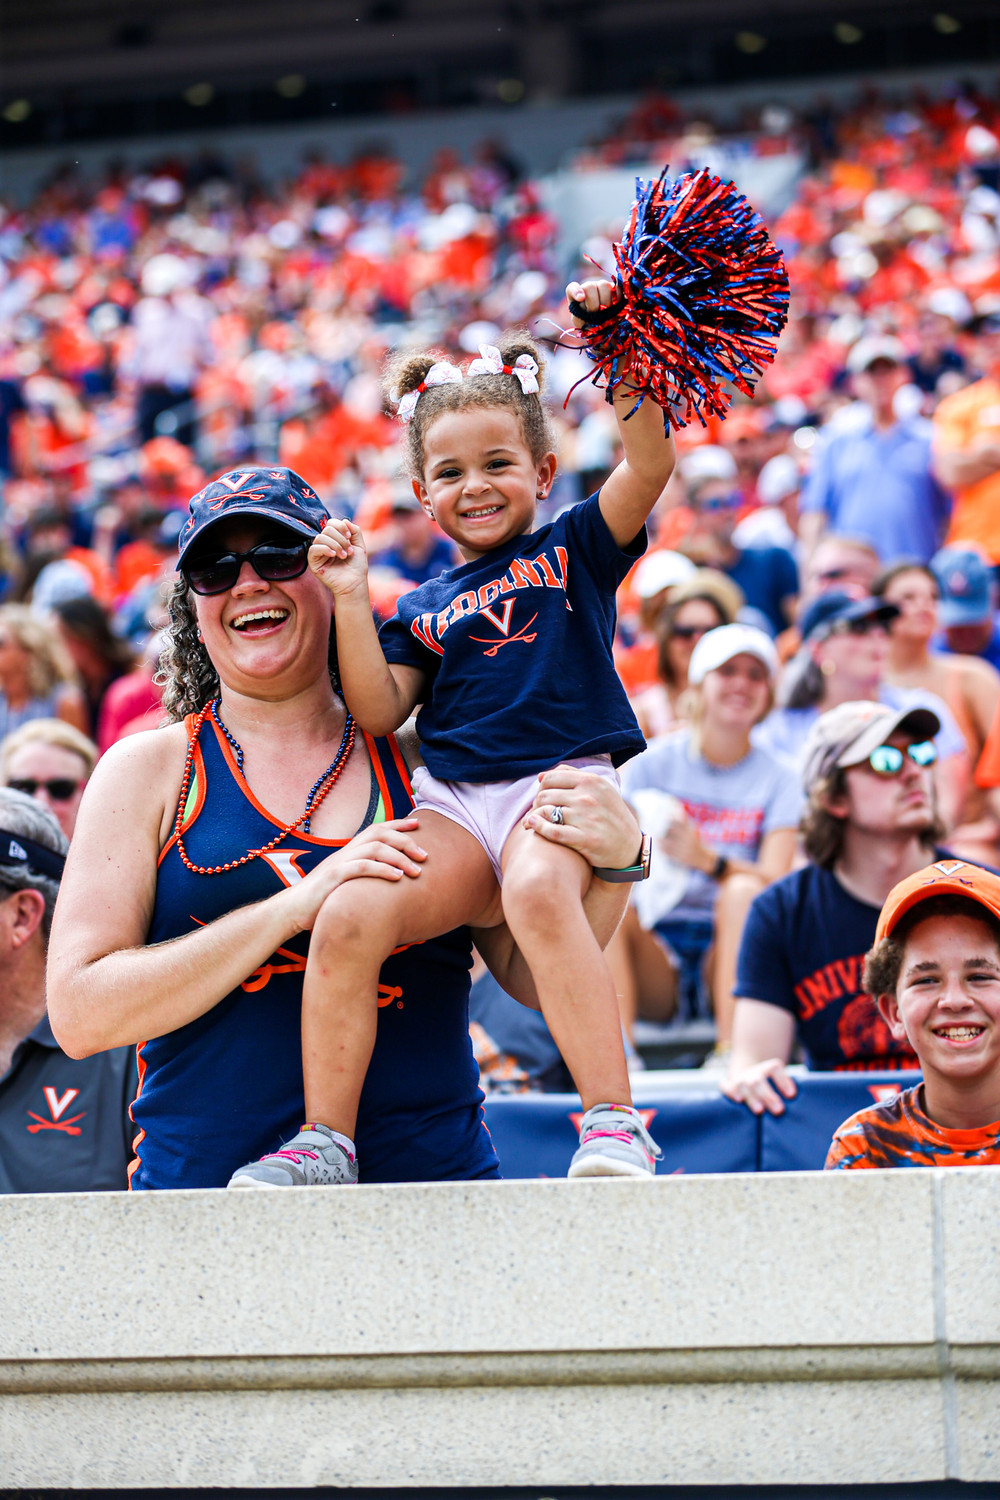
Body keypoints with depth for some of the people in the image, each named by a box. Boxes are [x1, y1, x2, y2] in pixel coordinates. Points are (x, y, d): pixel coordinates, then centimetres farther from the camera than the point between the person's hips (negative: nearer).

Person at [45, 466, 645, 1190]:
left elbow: (532, 977, 10)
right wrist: (296, 905, -11)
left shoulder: (419, 764, 11)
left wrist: (615, 862, -9)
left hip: (430, 1182, 2)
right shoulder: (148, 770, 6)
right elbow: (78, 1014, -4)